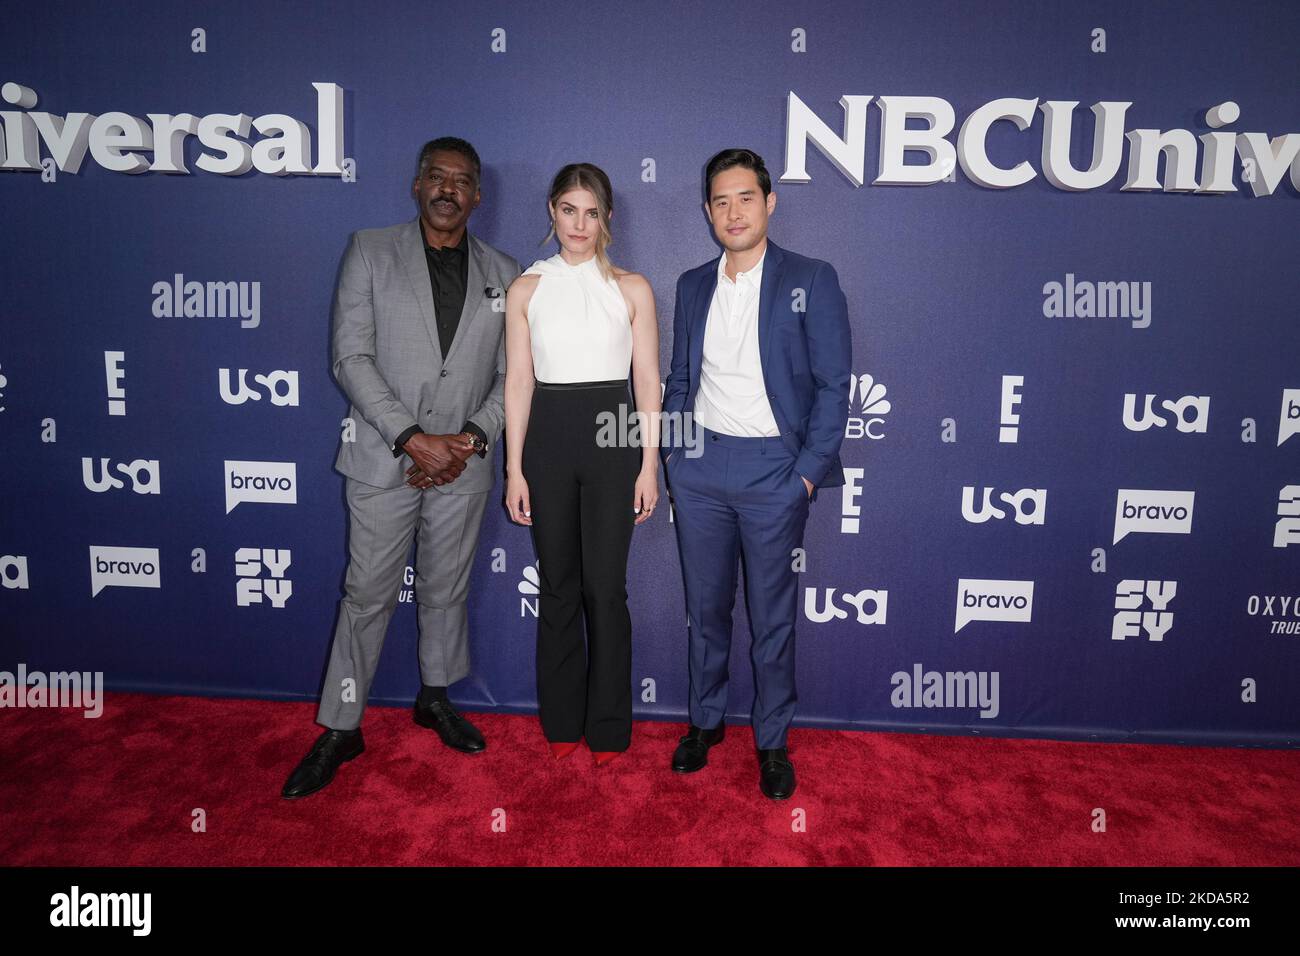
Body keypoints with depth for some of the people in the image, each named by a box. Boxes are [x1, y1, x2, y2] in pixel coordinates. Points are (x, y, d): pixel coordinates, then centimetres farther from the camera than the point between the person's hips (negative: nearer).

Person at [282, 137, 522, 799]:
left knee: (446, 590, 15)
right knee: (367, 595, 3)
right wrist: (414, 440, -17)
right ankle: (341, 730, 18)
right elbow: (351, 357, -9)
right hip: (384, 460, -2)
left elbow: (513, 375, 5)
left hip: (462, 464, 3)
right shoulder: (370, 252, 0)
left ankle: (435, 698, 35)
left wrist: (471, 439, -11)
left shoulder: (503, 275, 7)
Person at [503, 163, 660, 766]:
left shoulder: (631, 288, 4)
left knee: (605, 585, 0)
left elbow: (647, 382, 3)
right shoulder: (526, 289, 7)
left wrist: (649, 464, -3)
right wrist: (514, 468, 0)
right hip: (547, 439, 2)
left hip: (612, 436, -1)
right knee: (557, 583, 9)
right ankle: (561, 720, 25)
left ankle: (608, 727, 17)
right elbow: (518, 381, 4)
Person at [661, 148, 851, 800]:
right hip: (699, 465, 4)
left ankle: (772, 741, 23)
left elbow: (833, 384, -6)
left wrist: (808, 472, -11)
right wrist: (670, 455, 5)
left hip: (773, 467, -3)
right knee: (705, 606, 13)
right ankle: (705, 721, 31)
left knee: (772, 616, 6)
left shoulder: (811, 280, -3)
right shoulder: (693, 286, 11)